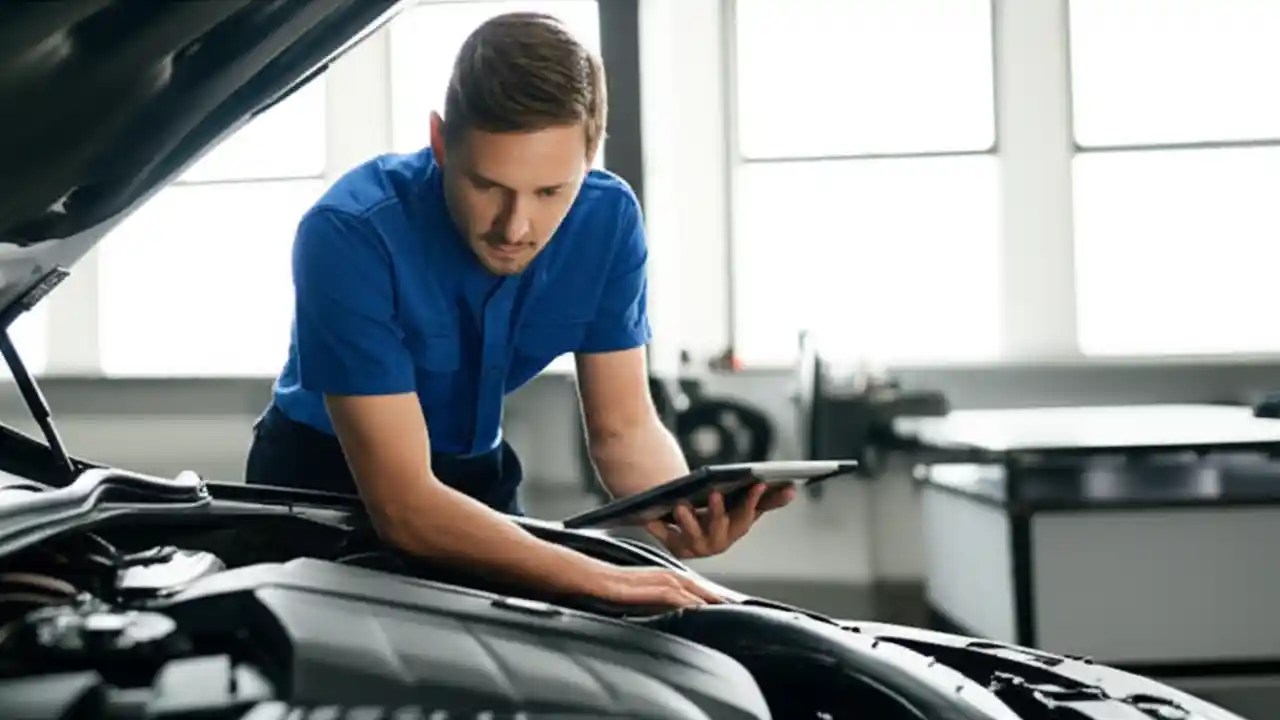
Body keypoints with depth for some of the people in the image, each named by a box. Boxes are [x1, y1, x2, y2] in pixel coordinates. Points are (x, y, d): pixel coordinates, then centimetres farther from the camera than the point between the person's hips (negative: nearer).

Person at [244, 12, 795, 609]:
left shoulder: (608, 218, -18)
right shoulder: (351, 235, -33)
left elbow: (624, 426, -12)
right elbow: (403, 504, -35)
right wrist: (596, 580, -45)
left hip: (474, 475, 3)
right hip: (322, 478, -3)